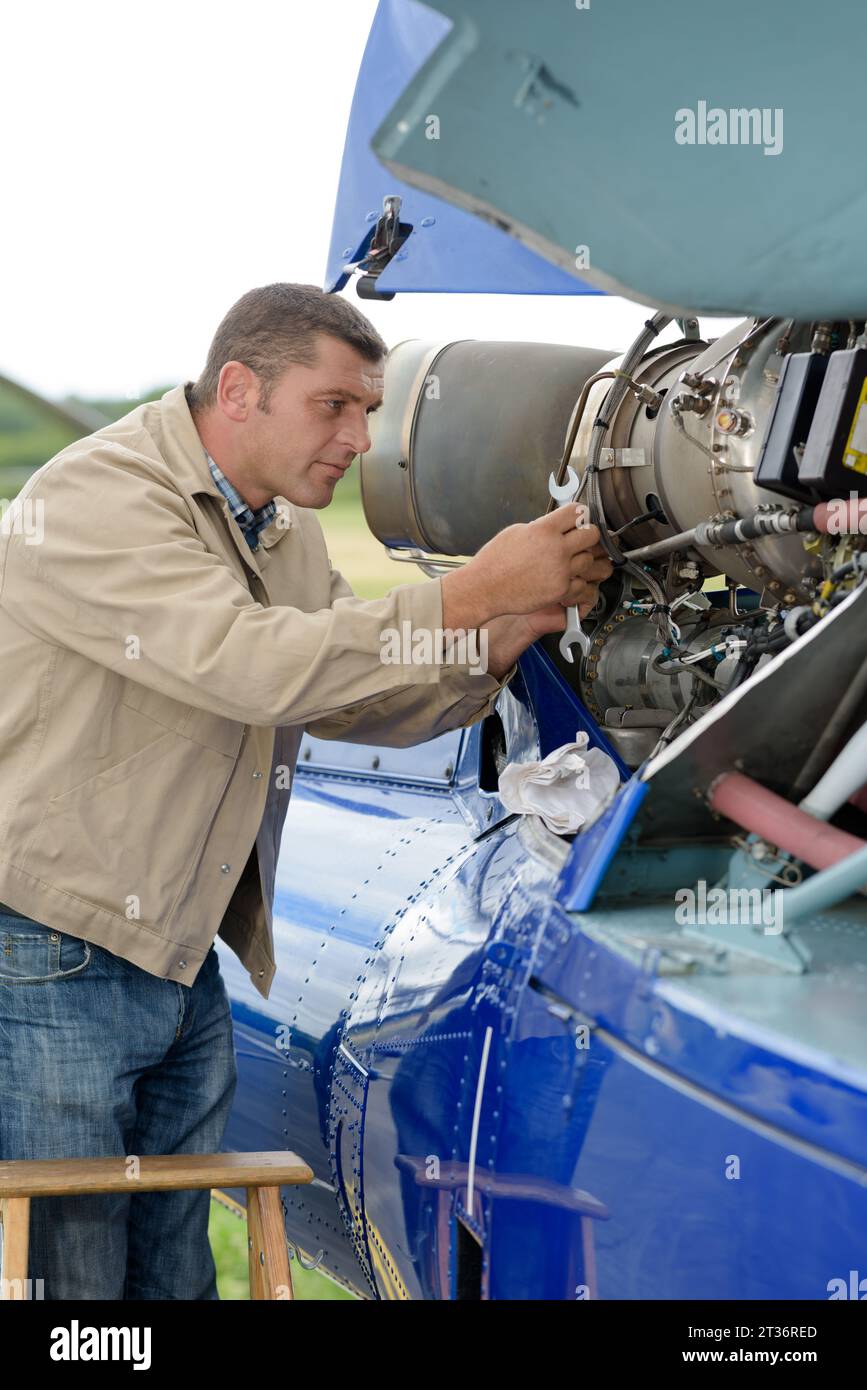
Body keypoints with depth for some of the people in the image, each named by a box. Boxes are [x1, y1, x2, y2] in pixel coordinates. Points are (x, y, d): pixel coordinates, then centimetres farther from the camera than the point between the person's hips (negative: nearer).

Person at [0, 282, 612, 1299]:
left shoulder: (287, 536, 13)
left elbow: (364, 705, 15)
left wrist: (503, 640, -3)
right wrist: (469, 594, -28)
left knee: (175, 1277, 12)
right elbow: (248, 664, -29)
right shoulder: (97, 500, -17)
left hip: (185, 966, 9)